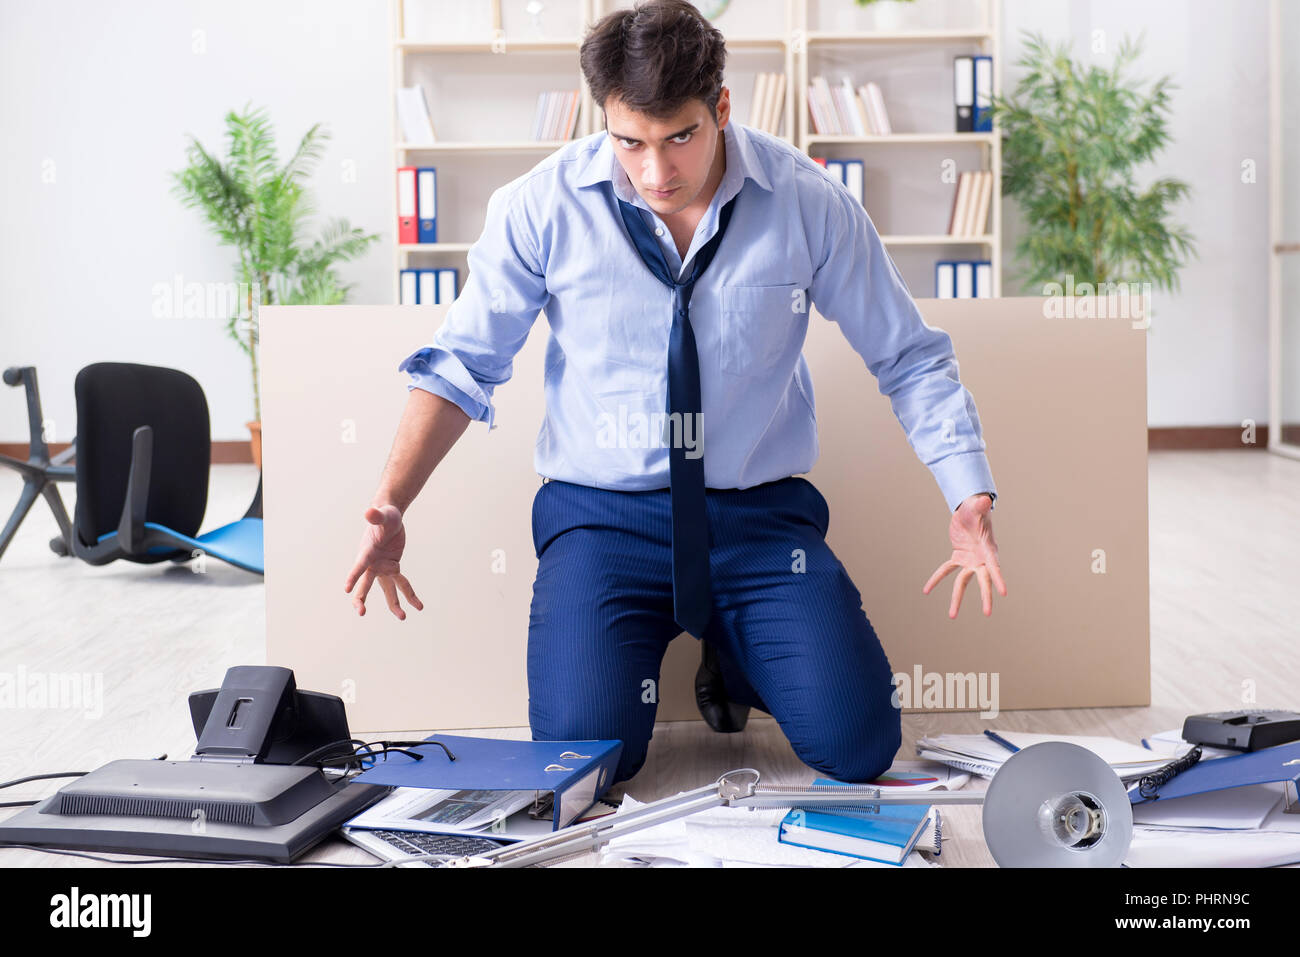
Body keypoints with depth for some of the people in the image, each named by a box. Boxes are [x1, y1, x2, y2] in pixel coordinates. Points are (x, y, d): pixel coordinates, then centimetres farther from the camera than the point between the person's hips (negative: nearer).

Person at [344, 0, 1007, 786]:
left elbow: (910, 359, 1)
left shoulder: (809, 203, -8)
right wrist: (390, 505, -11)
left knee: (856, 747, -13)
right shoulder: (545, 206, -9)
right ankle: (639, 644, 18)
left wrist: (971, 500, -10)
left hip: (762, 515, 1)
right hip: (603, 516, 0)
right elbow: (462, 365, 0)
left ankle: (733, 648, 21)